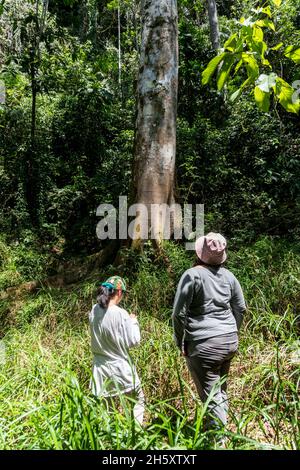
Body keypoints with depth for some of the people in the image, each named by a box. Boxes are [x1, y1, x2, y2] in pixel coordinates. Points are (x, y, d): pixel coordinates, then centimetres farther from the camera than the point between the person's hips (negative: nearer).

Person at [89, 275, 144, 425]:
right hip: (120, 367, -5)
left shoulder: (94, 311, -4)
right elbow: (133, 341, -15)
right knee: (138, 401, 19)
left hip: (100, 367, 5)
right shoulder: (121, 314, -21)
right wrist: (133, 322, 0)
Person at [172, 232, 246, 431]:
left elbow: (179, 313, -12)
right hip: (230, 342, 7)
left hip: (204, 345, -6)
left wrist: (180, 342, 1)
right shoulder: (228, 275, 3)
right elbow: (241, 308, 12)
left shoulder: (192, 274, -13)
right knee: (221, 391, 22)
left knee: (212, 397, 4)